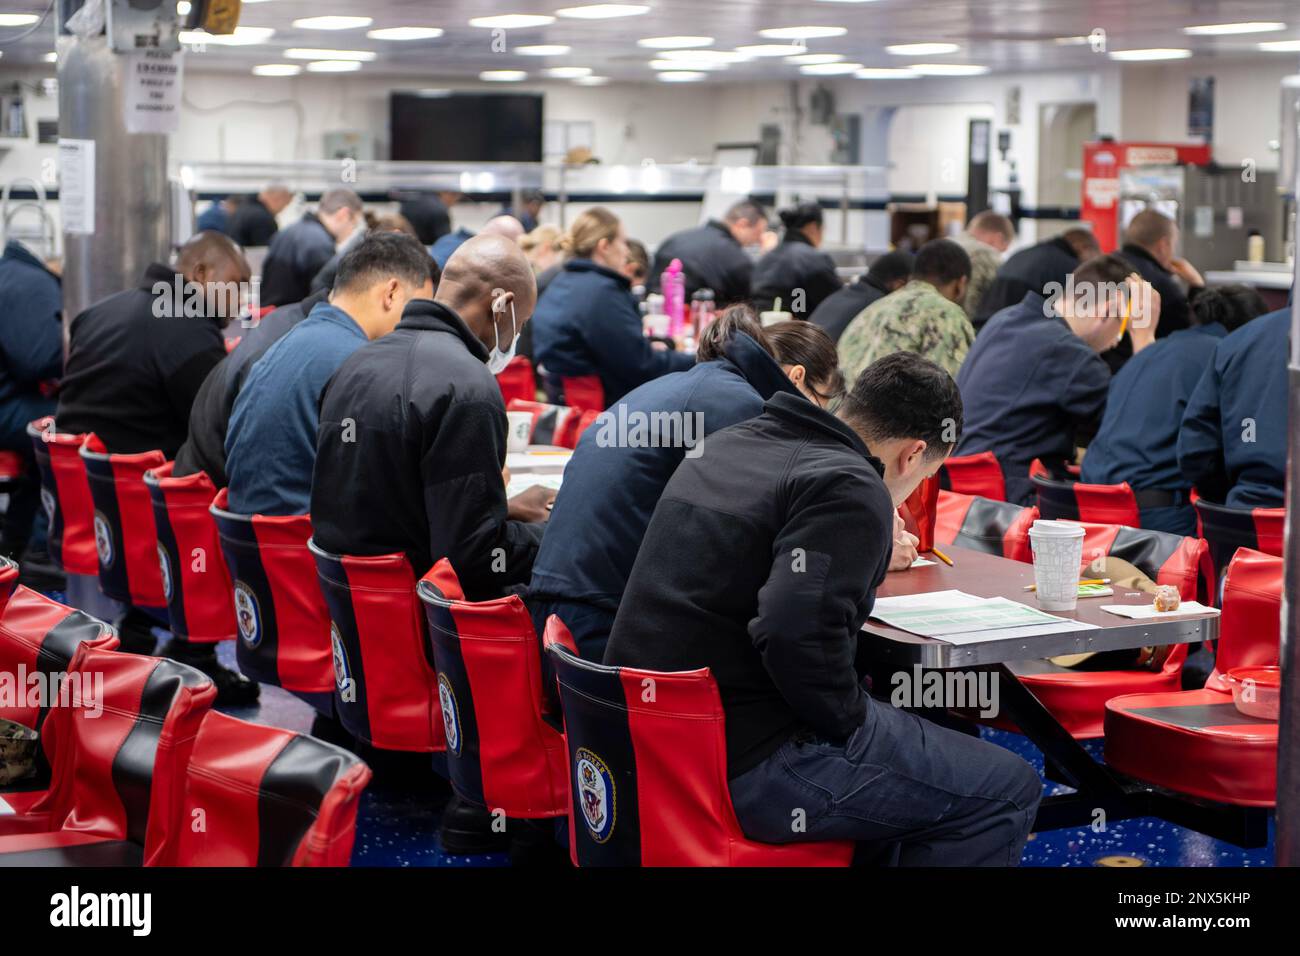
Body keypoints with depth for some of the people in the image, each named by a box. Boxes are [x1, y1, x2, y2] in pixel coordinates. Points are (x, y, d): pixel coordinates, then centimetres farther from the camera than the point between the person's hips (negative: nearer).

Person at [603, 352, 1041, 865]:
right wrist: (852, 716, -12)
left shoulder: (726, 444, 12)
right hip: (745, 763, -10)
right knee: (1010, 790, -3)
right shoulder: (851, 489, -16)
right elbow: (798, 635, -29)